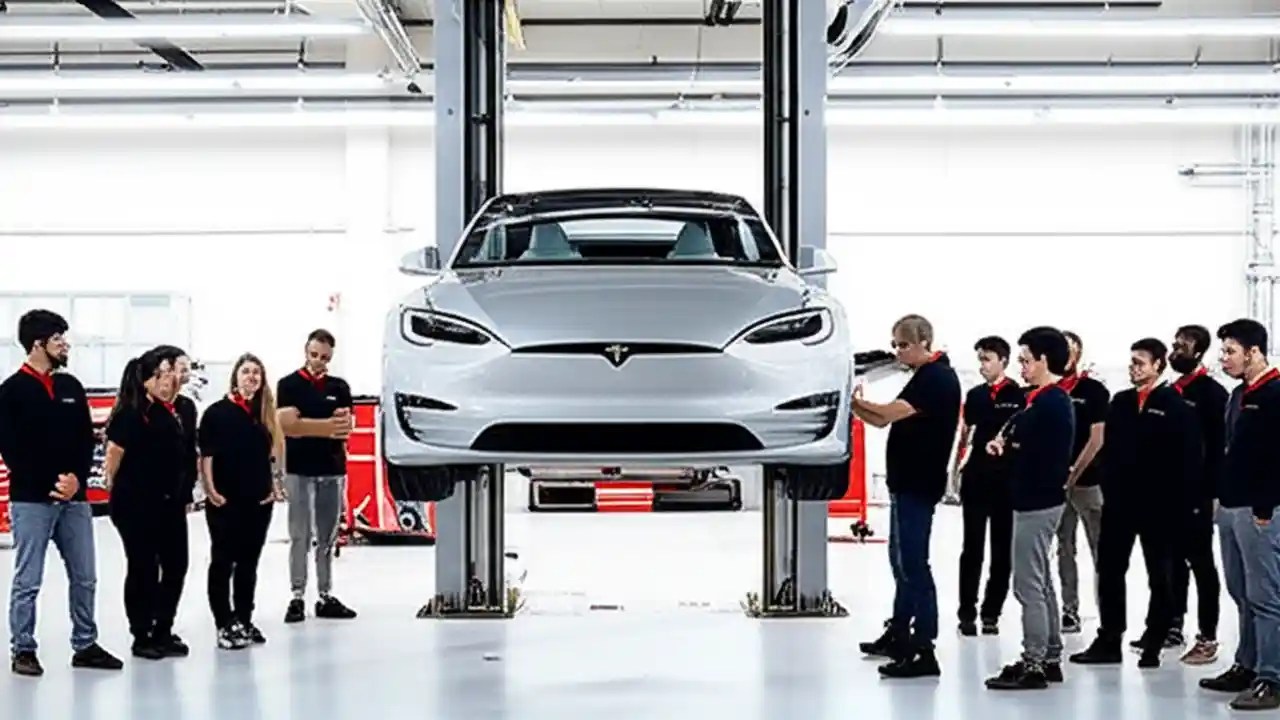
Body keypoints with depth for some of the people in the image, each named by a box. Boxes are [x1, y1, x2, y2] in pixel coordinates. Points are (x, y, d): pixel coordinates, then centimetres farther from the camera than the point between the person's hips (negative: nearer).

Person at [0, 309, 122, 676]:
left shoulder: (71, 387, 11)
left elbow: (86, 439, 12)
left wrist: (77, 478, -5)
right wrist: (50, 483, -13)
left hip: (74, 498, 5)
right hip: (31, 500, -5)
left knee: (85, 577, 8)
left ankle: (86, 645, 17)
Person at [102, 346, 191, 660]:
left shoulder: (176, 411, 10)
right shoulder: (131, 413, -12)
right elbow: (114, 451, -13)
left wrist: (185, 494, 16)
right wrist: (115, 486, -1)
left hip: (170, 503, 7)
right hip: (136, 504, -7)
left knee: (176, 565, 8)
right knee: (143, 568, 1)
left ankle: (163, 630, 22)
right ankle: (141, 636, 12)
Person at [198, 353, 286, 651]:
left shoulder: (265, 414, 9)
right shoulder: (217, 412, -5)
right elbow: (206, 456, -8)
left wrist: (274, 486, 8)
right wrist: (211, 491, -15)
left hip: (259, 500, 5)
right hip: (225, 501, -5)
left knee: (249, 562, 12)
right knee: (222, 561, 1)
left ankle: (244, 620, 20)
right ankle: (225, 625, 3)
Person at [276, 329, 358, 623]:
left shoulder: (339, 387, 10)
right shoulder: (289, 385, 0)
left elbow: (346, 429, 0)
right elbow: (288, 425, -12)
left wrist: (305, 426, -13)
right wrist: (328, 426, -11)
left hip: (333, 470, 4)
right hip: (299, 470, -3)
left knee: (328, 538, 7)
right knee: (300, 537, -2)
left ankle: (326, 597, 12)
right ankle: (297, 597, 1)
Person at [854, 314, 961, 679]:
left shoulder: (937, 378, -13)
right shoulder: (926, 377, 19)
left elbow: (892, 412, -26)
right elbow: (886, 420, 14)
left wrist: (855, 402, -23)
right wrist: (857, 405, -2)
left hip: (918, 484, -11)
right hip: (908, 481, 11)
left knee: (912, 564, -11)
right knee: (903, 560, 19)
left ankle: (924, 652, -12)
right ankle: (899, 635, 31)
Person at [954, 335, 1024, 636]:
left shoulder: (1019, 396, -4)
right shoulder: (975, 395, 9)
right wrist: (957, 465, 8)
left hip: (1007, 479, -3)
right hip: (976, 476, 3)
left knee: (1002, 551, 5)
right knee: (972, 548, 4)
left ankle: (991, 613, 14)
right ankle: (967, 613, 9)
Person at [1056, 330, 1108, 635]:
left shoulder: (1094, 391, -3)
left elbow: (1097, 439, -7)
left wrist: (1073, 475, -11)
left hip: (1088, 481, -5)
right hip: (1056, 482, 5)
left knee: (1101, 551, -3)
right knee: (1064, 549, 9)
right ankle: (1069, 611, 15)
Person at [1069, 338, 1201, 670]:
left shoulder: (1175, 406, -6)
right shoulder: (1120, 402, 11)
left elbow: (1188, 458, -9)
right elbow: (1109, 449, 12)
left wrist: (1177, 499, -12)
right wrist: (1108, 487, 4)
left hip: (1158, 505, -5)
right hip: (1119, 502, 5)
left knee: (1160, 576, 5)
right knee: (1109, 571, 5)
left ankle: (1154, 644, 11)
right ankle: (1109, 641, 11)